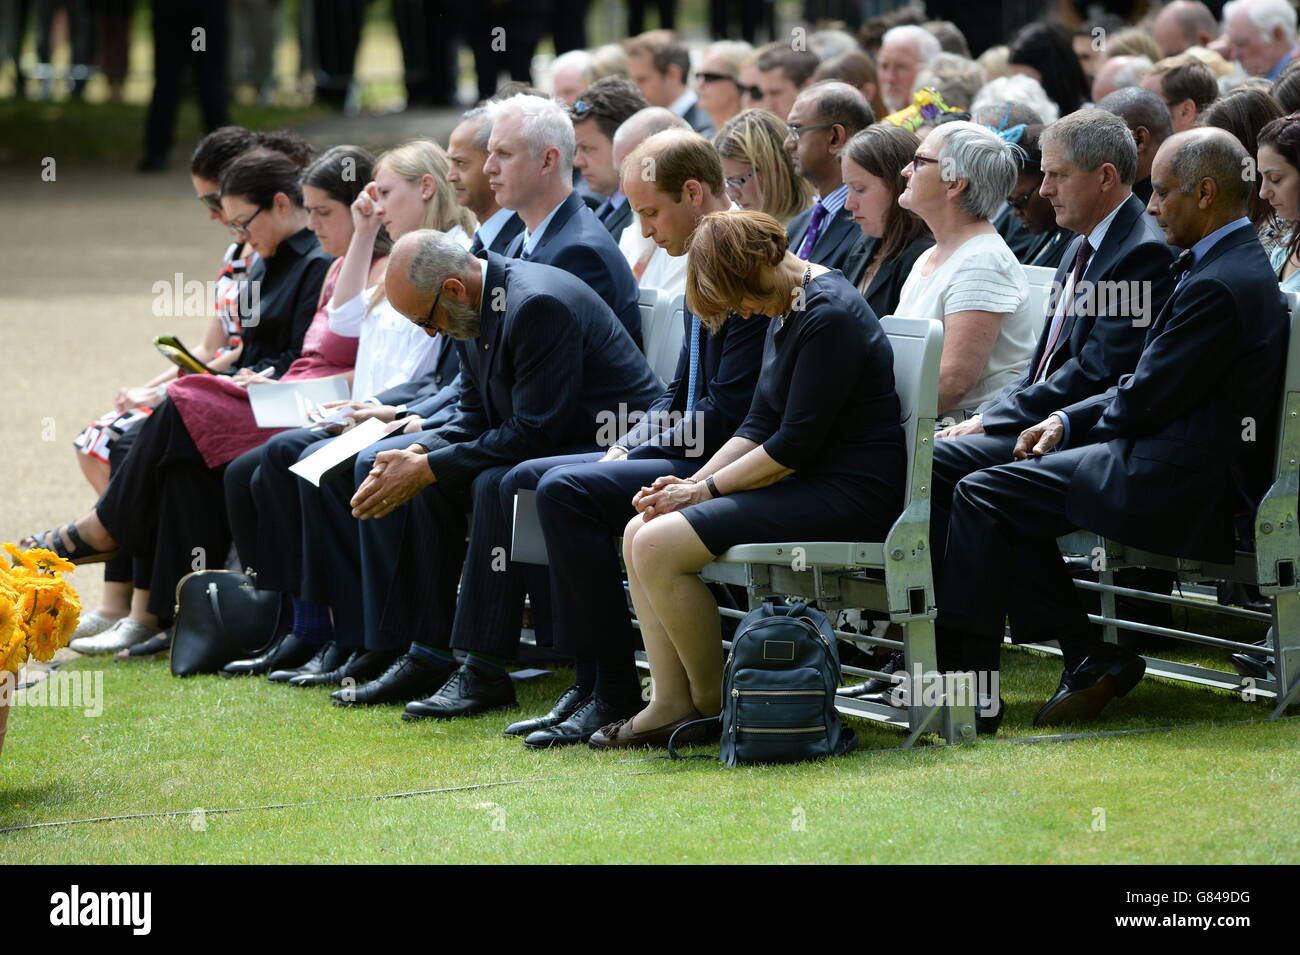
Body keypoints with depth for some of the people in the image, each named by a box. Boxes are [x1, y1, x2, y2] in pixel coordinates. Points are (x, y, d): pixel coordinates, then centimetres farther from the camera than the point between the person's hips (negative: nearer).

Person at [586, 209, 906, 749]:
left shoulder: (828, 316, -18)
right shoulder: (785, 311, 14)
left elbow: (796, 442, -19)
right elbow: (761, 423, 15)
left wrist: (706, 490, -11)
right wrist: (693, 482, 1)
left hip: (850, 496, -11)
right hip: (804, 483, 11)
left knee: (660, 544, -18)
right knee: (640, 532, 2)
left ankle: (709, 705, -3)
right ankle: (671, 704, -2)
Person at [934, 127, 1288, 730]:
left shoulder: (1221, 285, -20)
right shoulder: (1238, 266, 14)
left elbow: (1144, 401, -18)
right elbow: (1151, 386, 17)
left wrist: (1077, 426, 2)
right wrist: (1067, 421, 7)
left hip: (1181, 486, -11)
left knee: (981, 496, -9)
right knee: (1002, 497, 12)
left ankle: (964, 683, -3)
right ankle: (1089, 660, 8)